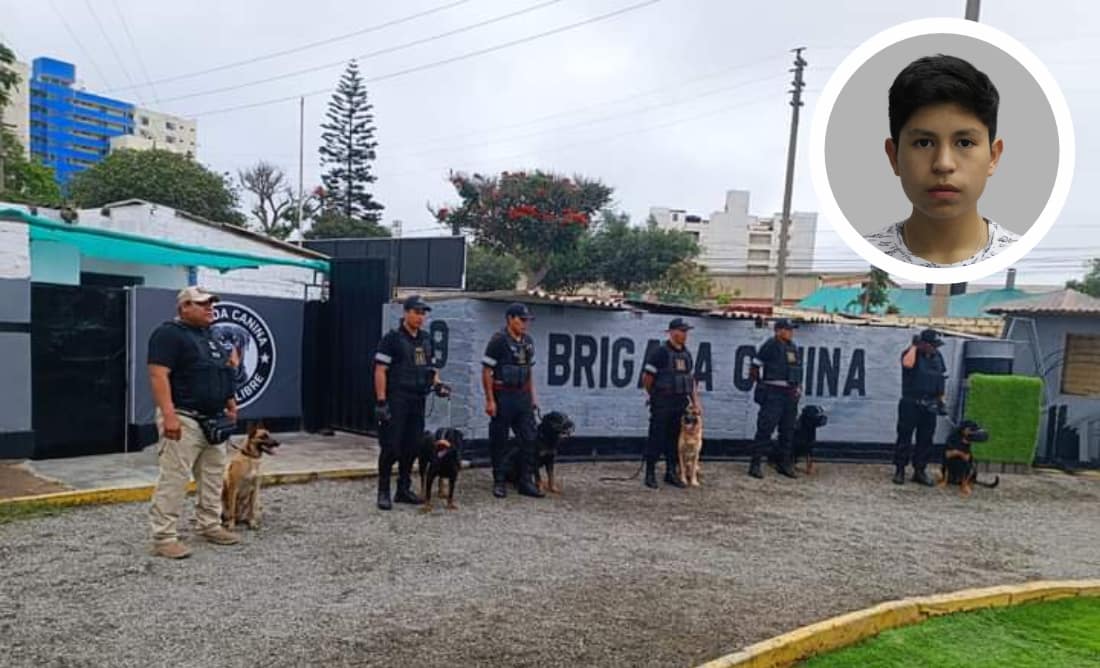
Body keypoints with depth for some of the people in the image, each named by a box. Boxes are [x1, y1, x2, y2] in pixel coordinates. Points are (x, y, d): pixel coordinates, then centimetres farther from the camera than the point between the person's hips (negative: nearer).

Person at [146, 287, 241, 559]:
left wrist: (229, 403, 19)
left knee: (213, 477, 14)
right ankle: (164, 537, 0)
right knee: (174, 479, -7)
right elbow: (159, 375, -19)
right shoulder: (169, 333, -11)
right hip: (183, 420, -9)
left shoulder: (210, 336, 17)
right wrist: (168, 415, -26)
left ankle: (210, 526, 25)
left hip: (213, 420, 9)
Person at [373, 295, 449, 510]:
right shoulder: (392, 337, -7)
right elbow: (380, 371, -11)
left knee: (412, 446, 10)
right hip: (396, 401, -6)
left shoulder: (426, 339, 13)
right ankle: (383, 492, 7)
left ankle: (404, 489, 21)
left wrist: (437, 384, 2)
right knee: (391, 447, -3)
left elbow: (431, 367, 21)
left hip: (418, 401, 7)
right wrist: (381, 401, -17)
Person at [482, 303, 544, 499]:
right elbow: (486, 371, -11)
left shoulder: (528, 341, 11)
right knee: (499, 441, 3)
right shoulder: (498, 341, -10)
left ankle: (526, 482, 13)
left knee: (529, 438, 4)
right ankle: (499, 483, 15)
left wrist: (533, 396, 14)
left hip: (523, 396, 6)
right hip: (503, 396, -6)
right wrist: (490, 400, -14)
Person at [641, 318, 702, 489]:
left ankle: (672, 473, 21)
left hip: (680, 404, 6)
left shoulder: (686, 354, 13)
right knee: (656, 438, -1)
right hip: (662, 404, -6)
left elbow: (691, 379, 18)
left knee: (675, 439, 11)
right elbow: (646, 377, -8)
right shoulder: (660, 352, -9)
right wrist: (654, 396, 4)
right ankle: (650, 474, 7)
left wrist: (695, 401, 11)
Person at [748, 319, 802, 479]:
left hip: (791, 394, 8)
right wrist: (761, 384, -4)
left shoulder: (792, 347, 15)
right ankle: (755, 465, -4)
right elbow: (754, 368, -7)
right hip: (773, 394, -8)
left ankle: (784, 463, 22)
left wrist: (798, 387, 13)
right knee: (765, 430, -8)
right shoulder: (770, 346, -8)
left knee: (787, 430, 12)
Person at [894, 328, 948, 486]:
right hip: (910, 403, -5)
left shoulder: (937, 356, 10)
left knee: (925, 439, 9)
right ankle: (899, 470, 7)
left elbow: (942, 379, 16)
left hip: (930, 405, 6)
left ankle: (919, 471, 18)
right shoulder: (911, 353, -8)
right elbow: (908, 364, -32)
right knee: (905, 437, -1)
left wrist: (941, 400, 13)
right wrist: (914, 346, -21)